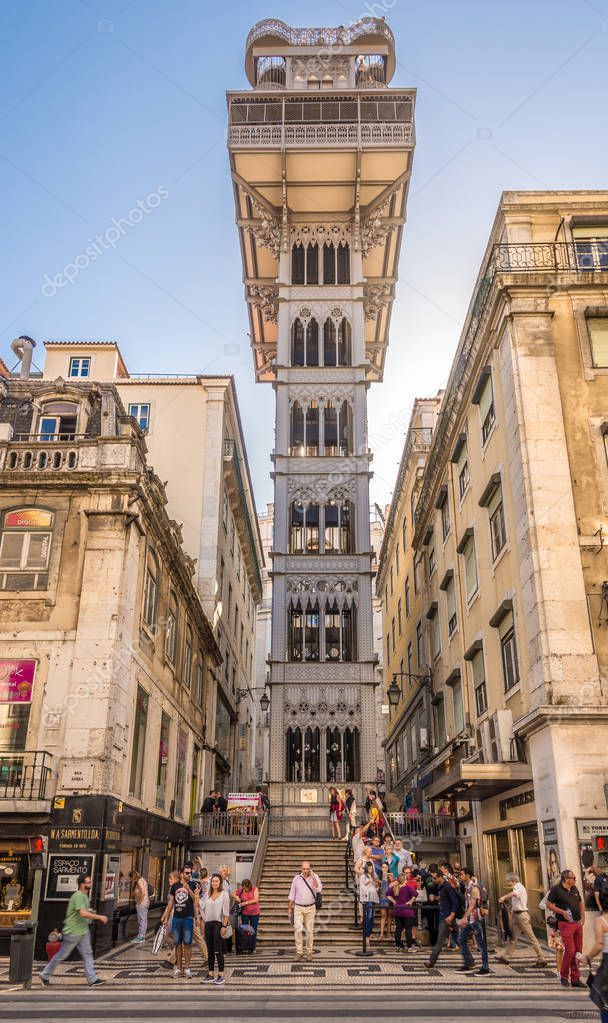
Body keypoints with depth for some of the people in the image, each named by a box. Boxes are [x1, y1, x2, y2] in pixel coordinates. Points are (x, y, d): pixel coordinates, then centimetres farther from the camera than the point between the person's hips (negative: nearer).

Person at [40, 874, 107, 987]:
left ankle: (92, 979, 5)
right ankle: (45, 975, 23)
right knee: (61, 955, 6)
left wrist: (89, 911, 7)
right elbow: (83, 913, -33)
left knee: (88, 954, 4)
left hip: (83, 931, 9)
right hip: (72, 932, -9)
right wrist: (100, 917, -28)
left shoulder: (85, 895, 9)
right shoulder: (78, 896, -23)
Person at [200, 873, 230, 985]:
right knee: (210, 951, 9)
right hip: (208, 924, 5)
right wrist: (204, 922, 6)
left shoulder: (224, 894, -4)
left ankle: (221, 975, 2)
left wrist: (224, 926, -13)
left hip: (218, 923, -5)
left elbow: (226, 912, -8)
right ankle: (210, 975, 16)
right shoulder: (208, 894, 11)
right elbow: (203, 909, 16)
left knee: (218, 950, -5)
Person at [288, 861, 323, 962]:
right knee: (297, 929, -13)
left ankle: (309, 952, 18)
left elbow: (318, 889, -21)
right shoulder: (297, 878, 0)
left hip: (310, 908, 0)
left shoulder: (315, 877, -5)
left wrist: (312, 876, -24)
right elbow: (292, 894, 8)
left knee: (310, 930, 5)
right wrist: (290, 908, 8)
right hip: (298, 908, 1)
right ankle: (299, 952, -5)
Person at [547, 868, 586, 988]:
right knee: (570, 950, -12)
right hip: (566, 924, -7)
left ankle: (575, 979, 16)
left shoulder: (574, 889, 12)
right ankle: (564, 976, 7)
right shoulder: (556, 889, -8)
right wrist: (562, 912, -16)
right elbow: (549, 904, -6)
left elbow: (581, 903, 24)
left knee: (578, 951, 7)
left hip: (578, 924, 7)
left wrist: (583, 917, 11)